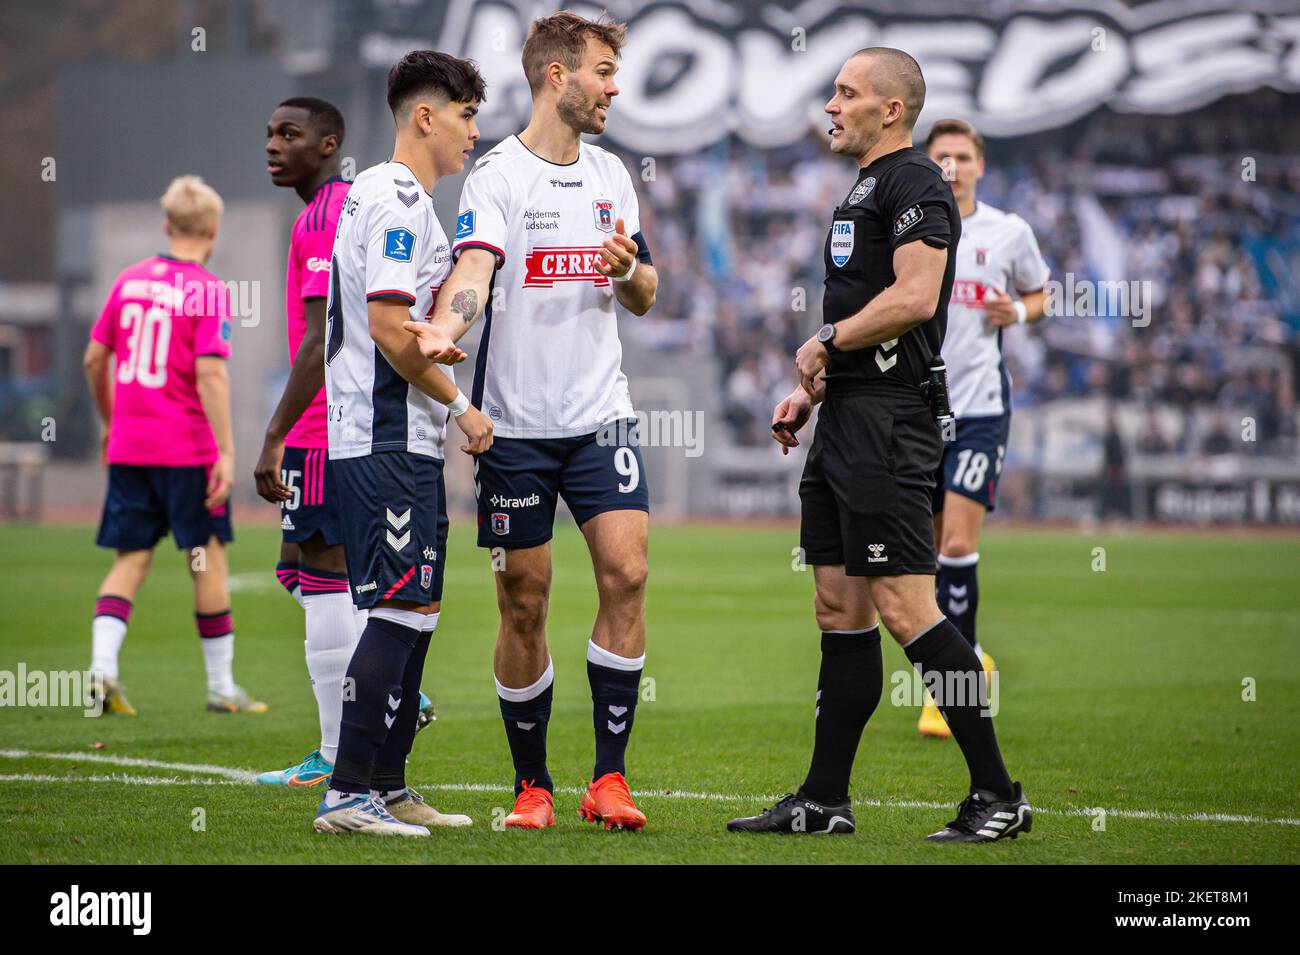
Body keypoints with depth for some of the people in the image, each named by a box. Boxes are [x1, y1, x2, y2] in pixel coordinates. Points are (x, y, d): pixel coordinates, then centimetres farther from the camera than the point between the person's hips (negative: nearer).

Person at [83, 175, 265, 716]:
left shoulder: (129, 280, 7)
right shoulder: (208, 290, -10)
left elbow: (94, 358, 11)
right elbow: (209, 373, -18)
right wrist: (226, 452, -17)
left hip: (128, 446, 5)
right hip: (187, 448, -5)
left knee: (131, 560, 8)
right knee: (209, 560, 5)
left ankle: (102, 666, -10)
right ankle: (221, 687, 10)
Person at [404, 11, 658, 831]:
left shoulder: (612, 176, 13)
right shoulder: (498, 174, -5)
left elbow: (646, 298, 19)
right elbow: (476, 268, -22)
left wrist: (628, 271, -5)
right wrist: (445, 329, -42)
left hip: (601, 413, 4)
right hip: (514, 422, -4)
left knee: (626, 570, -11)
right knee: (524, 604, 1)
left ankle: (609, 777, -5)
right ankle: (532, 785, 15)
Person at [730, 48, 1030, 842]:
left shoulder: (915, 183, -10)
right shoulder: (865, 189, 21)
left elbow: (913, 299, -23)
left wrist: (825, 341, -11)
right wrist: (810, 391, 19)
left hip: (888, 421, -10)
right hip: (847, 421, 10)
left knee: (905, 607, -13)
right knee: (840, 605, 11)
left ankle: (998, 795, -9)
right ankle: (825, 799, 15)